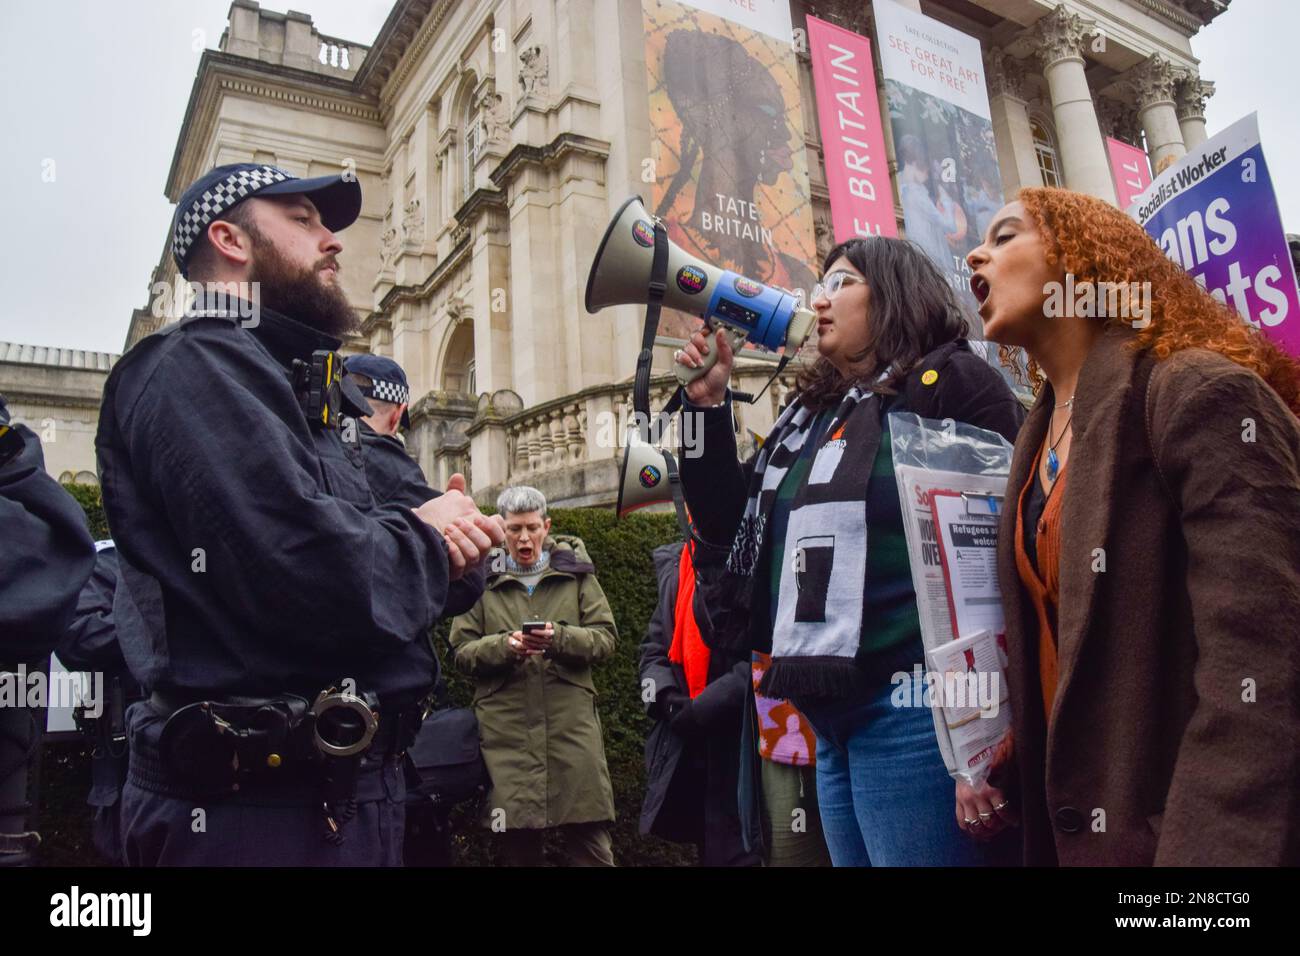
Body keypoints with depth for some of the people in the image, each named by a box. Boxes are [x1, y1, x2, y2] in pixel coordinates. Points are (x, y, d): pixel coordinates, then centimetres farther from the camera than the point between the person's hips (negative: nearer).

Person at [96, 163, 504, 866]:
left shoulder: (303, 388, 15)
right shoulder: (196, 366, -16)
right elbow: (317, 576, -29)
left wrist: (425, 538, -7)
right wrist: (426, 542, -10)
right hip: (262, 806, -9)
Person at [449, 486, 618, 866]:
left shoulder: (575, 570, 8)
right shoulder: (482, 578, 8)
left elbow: (606, 637, 3)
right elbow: (460, 651, 6)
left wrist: (560, 637, -15)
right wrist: (503, 645, -13)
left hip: (571, 722, 0)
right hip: (505, 726, 0)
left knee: (590, 838, 2)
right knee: (517, 839, 8)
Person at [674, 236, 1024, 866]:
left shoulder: (950, 384, -4)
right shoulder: (810, 413, 18)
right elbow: (731, 523, 19)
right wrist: (708, 406, 10)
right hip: (831, 717, 8)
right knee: (850, 856, 17)